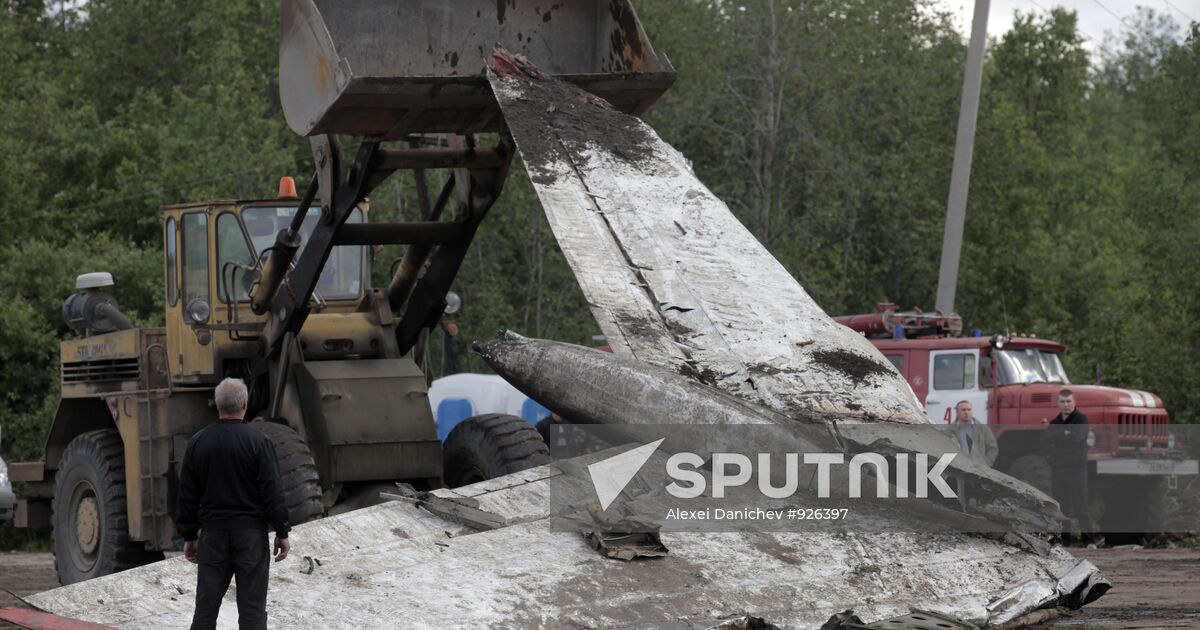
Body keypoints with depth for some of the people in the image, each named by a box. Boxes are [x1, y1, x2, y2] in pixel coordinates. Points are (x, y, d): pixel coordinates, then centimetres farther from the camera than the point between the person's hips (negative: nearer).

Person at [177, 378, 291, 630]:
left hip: (212, 533, 3)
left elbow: (187, 495, 7)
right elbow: (272, 491, -9)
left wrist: (189, 536, 14)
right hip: (250, 533, -3)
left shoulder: (198, 442, 3)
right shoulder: (258, 441, -8)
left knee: (206, 605, 8)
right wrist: (282, 533, -2)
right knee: (252, 607, 0)